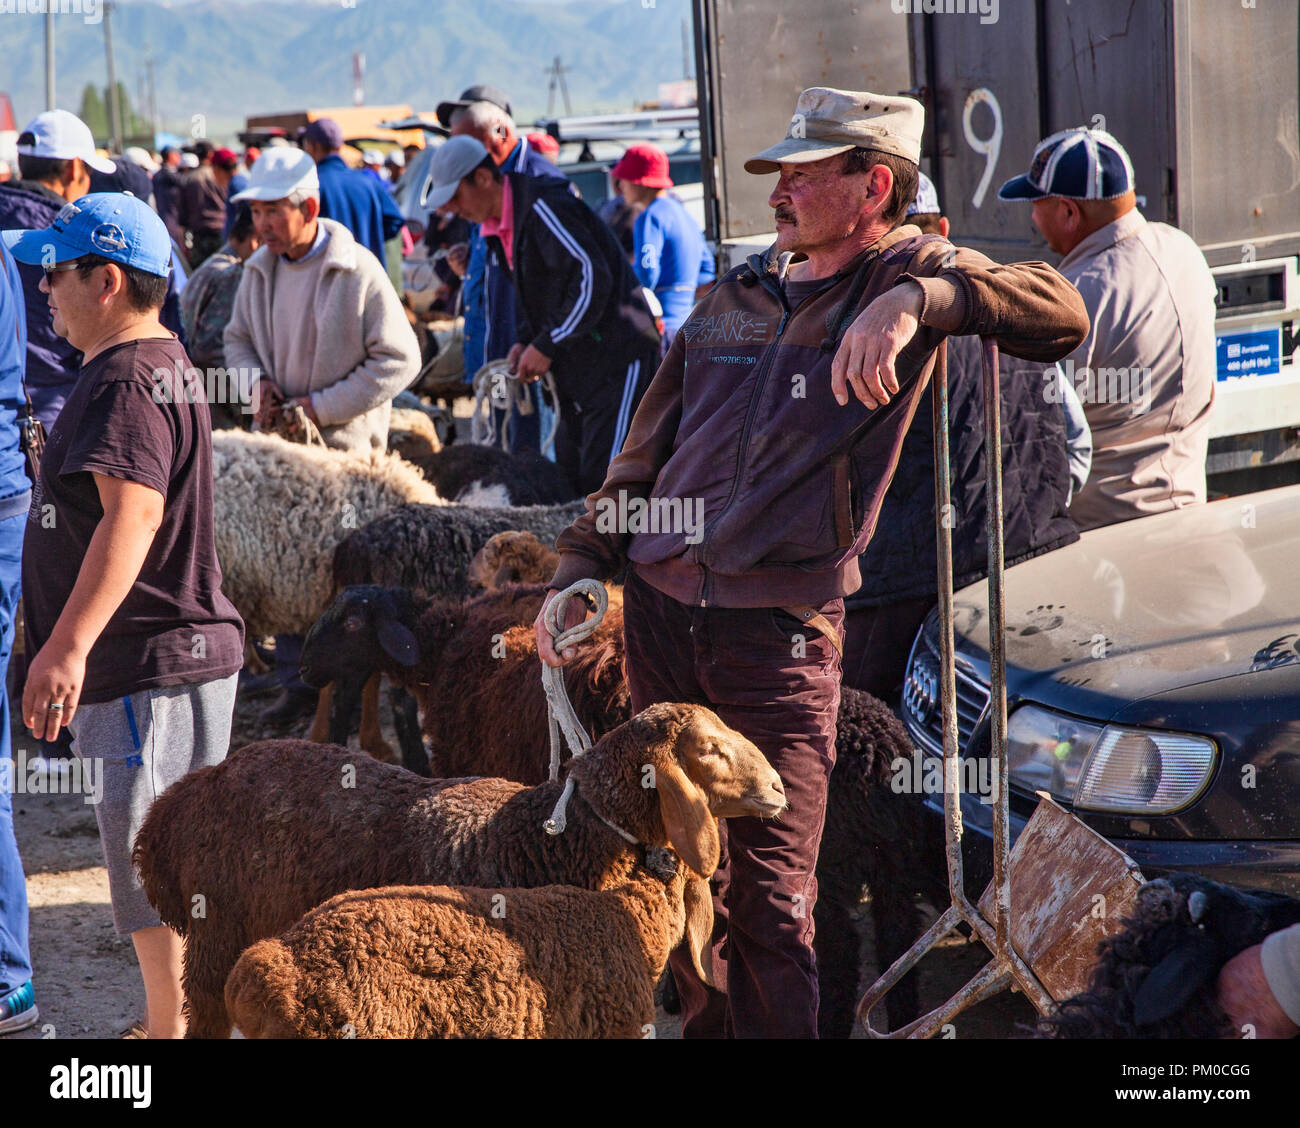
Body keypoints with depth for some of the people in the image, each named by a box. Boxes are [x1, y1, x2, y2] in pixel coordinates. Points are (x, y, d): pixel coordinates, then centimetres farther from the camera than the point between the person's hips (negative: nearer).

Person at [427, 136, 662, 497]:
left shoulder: (545, 207, -19)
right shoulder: (499, 226, 12)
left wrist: (546, 346, -18)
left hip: (616, 357, -10)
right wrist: (525, 342, 5)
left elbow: (593, 280, -23)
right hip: (577, 367, 10)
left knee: (603, 482, -14)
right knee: (571, 478, 8)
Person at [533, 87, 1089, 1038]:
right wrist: (579, 567, 13)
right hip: (659, 612, 6)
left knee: (771, 896, -5)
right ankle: (699, 1026, 27)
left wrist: (917, 301, -32)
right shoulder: (734, 300, 16)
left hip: (782, 632, -6)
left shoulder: (909, 275, 0)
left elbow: (1062, 316, -19)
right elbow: (646, 453, 21)